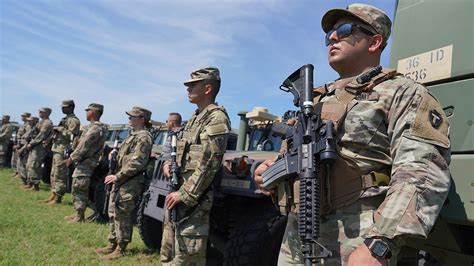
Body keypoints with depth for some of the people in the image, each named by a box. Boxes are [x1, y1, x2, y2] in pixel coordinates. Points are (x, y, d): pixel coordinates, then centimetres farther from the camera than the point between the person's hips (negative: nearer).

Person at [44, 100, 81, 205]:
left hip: (63, 150, -10)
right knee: (54, 173, 14)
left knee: (60, 174, -8)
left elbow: (71, 135, -19)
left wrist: (59, 129, -17)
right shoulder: (65, 119, 20)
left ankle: (58, 198, -3)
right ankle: (53, 195, 21)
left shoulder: (74, 120, -10)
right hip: (57, 148, 10)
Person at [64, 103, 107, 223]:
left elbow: (84, 146, -20)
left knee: (78, 189, -4)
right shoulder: (97, 127, 14)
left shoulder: (95, 128, -19)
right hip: (85, 162, 10)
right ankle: (78, 214, 25)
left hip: (85, 163, -10)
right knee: (80, 190, 16)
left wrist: (71, 158, -11)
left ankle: (79, 217, 4)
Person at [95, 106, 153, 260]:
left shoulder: (144, 137, -15)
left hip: (130, 183, -10)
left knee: (123, 216, -1)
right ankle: (112, 244, 28)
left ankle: (120, 249, 11)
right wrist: (115, 177, 14)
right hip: (121, 181, 10)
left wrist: (116, 177, -19)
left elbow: (136, 163, -23)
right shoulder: (134, 135, 16)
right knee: (113, 213, 16)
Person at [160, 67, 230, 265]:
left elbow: (208, 163, -19)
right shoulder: (195, 117, 17)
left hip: (193, 201, -9)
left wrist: (185, 195, -19)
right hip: (177, 195, 9)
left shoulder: (216, 118, -12)